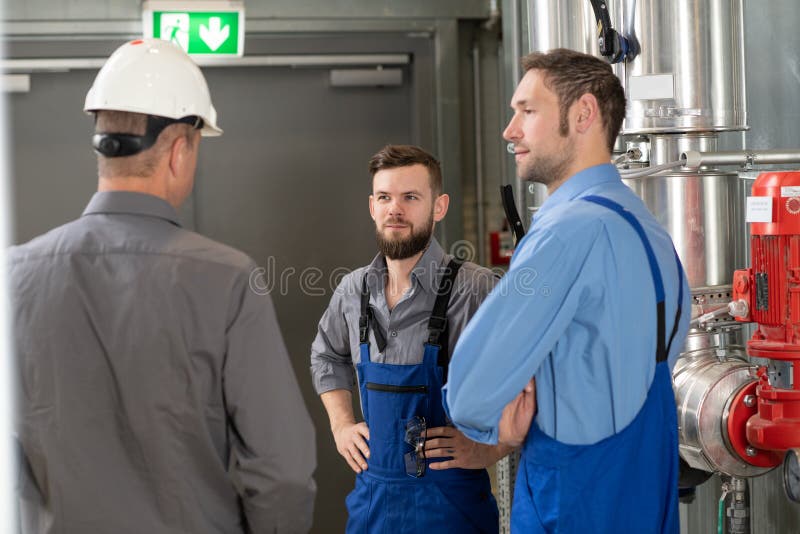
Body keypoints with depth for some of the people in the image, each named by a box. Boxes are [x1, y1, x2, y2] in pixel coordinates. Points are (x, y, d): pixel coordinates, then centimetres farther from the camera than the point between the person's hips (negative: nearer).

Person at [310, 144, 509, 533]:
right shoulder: (353, 290, 3)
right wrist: (341, 425, 12)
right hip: (372, 495, 5)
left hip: (450, 500, -5)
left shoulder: (474, 290, -15)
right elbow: (327, 358, 23)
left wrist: (488, 450, -16)